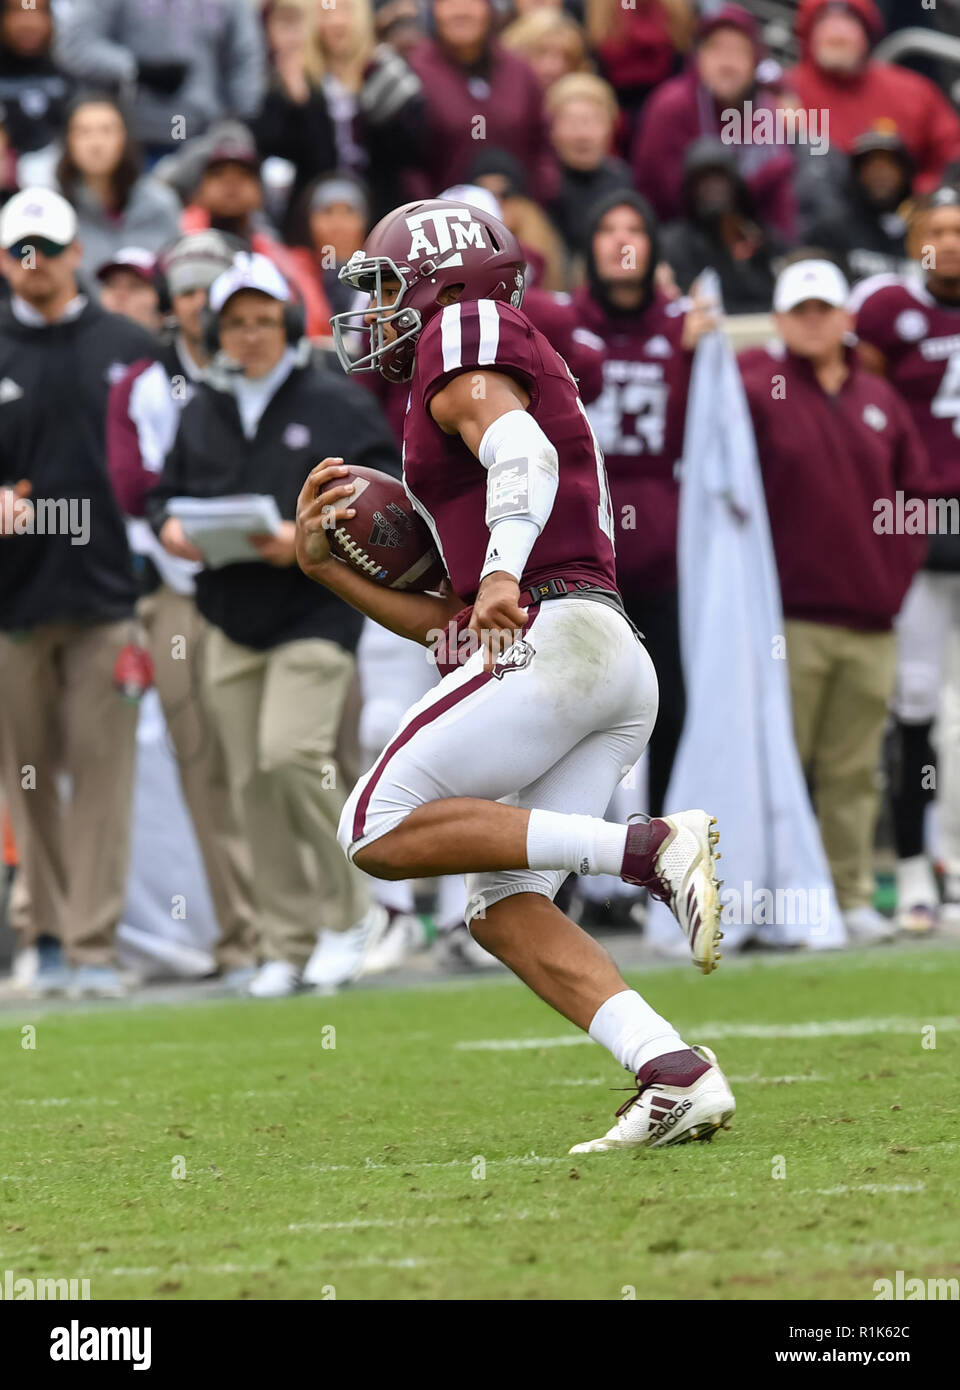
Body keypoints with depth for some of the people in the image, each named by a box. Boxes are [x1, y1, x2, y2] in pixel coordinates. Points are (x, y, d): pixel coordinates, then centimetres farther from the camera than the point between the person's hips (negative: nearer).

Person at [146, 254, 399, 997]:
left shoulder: (338, 405, -2)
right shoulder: (202, 411, 13)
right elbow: (166, 492, 20)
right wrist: (171, 527, -3)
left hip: (317, 613, -5)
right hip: (232, 621, 5)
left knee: (290, 754, -20)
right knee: (253, 783, 3)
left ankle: (350, 908, -2)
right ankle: (286, 944, 12)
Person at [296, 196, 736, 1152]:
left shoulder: (465, 335, 4)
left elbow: (520, 452, -18)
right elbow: (455, 628, 28)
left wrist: (503, 576, -33)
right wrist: (328, 568, 22)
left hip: (555, 638, -9)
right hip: (618, 669, 9)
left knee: (380, 833, -7)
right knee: (502, 910, 4)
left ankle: (652, 849, -17)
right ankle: (677, 1075, -11)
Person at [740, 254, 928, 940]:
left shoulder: (879, 400, 13)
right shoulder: (756, 384, 0)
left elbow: (913, 491, 16)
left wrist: (896, 573, 8)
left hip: (871, 621, 4)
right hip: (788, 619, -4)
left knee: (855, 772, 8)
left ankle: (853, 898, 13)